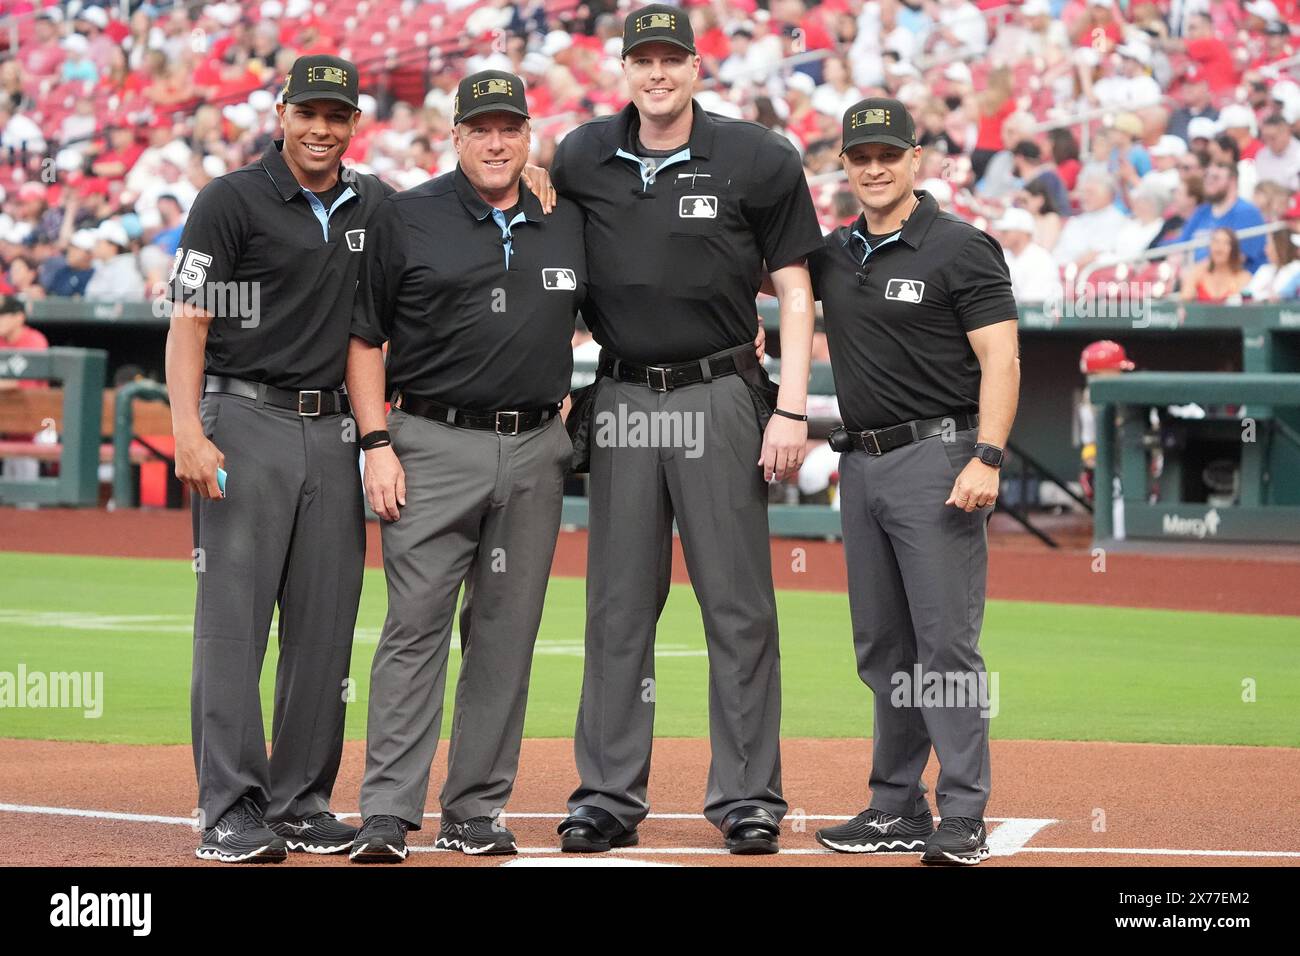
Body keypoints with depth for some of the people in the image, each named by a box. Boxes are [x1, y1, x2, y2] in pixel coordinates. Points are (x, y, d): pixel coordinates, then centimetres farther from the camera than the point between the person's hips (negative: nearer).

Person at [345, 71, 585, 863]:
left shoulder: (569, 226, 11)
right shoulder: (405, 220, 0)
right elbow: (365, 340, 1)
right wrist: (378, 445, -7)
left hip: (535, 449, 4)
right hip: (433, 445, -4)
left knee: (507, 635, 6)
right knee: (416, 625, -9)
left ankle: (477, 812, 13)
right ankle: (387, 815, -8)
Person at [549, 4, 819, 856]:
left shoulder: (758, 160, -3)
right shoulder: (580, 162, 6)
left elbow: (794, 290, -1)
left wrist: (791, 410, -10)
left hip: (721, 397, -3)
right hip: (623, 397, 3)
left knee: (739, 605, -1)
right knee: (618, 605, 6)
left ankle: (748, 795, 5)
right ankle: (609, 797, 11)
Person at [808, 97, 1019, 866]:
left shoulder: (961, 248, -5)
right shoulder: (834, 255, 14)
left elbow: (1000, 358, -11)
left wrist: (987, 459, -22)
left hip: (936, 459, -7)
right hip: (861, 464, 7)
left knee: (947, 641, -11)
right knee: (882, 649, 10)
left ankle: (964, 820, -10)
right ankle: (898, 810, 17)